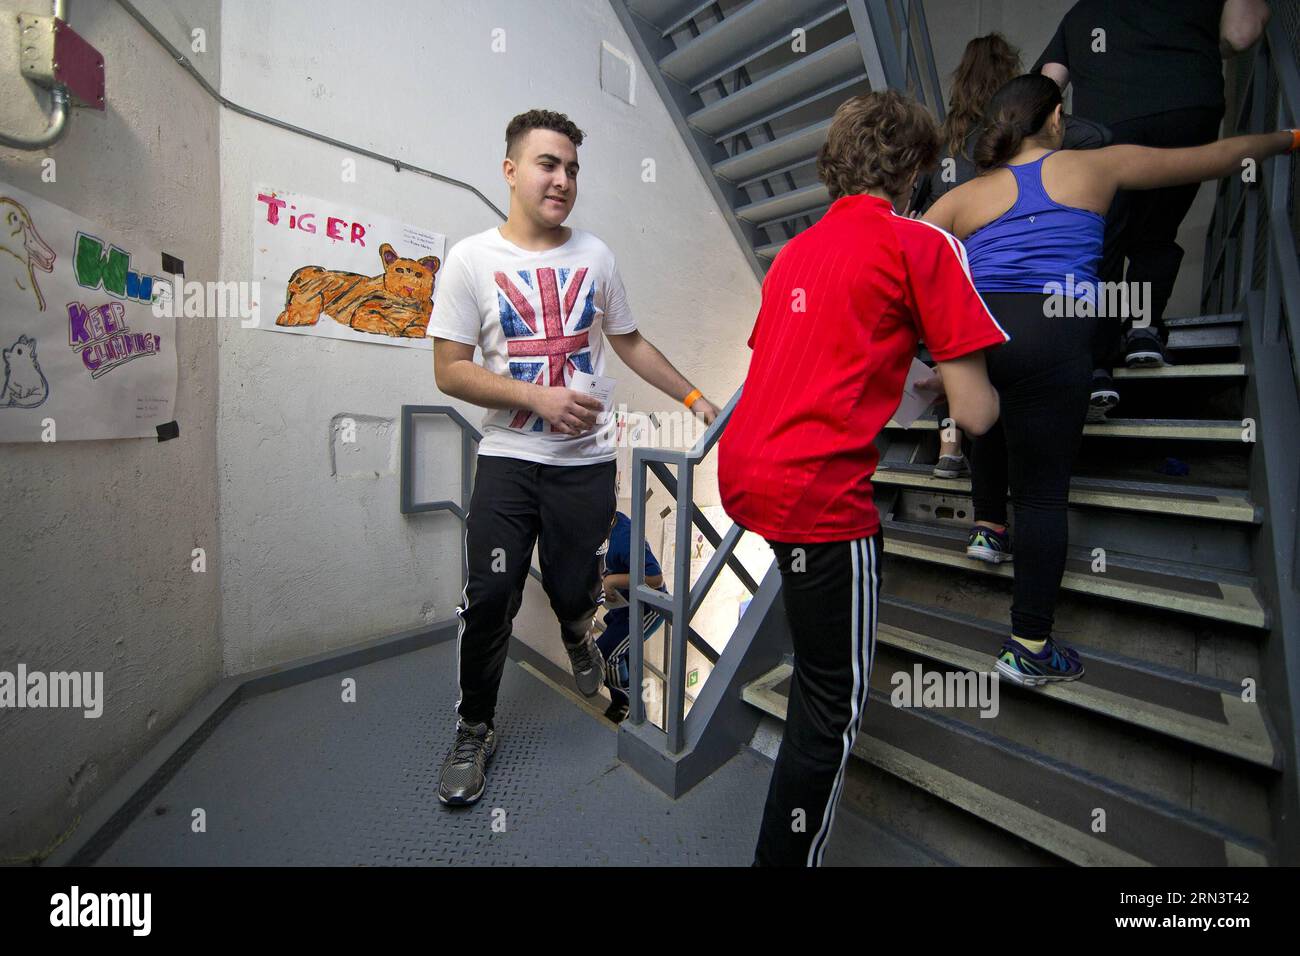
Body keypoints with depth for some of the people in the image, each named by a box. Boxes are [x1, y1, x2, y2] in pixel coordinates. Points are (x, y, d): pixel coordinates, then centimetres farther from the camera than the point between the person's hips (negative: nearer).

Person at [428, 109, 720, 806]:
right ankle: (474, 730, 25)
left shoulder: (595, 255, 9)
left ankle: (577, 634, 49)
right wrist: (540, 397, -14)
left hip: (587, 460, 2)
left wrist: (694, 397, 12)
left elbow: (629, 343, 16)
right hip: (508, 459, -1)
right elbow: (449, 371, -3)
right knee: (488, 600, -1)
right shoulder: (472, 258, 0)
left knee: (574, 591, 10)